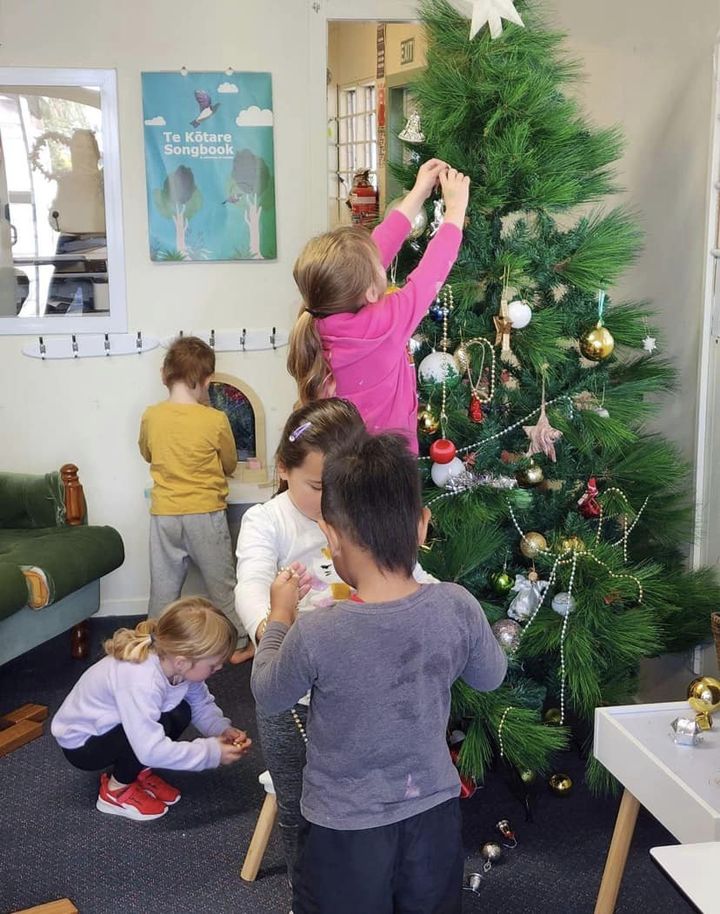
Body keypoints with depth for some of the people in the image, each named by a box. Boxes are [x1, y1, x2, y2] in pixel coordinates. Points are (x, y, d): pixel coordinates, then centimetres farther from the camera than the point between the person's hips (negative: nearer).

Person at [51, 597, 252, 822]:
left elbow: (201, 704, 0)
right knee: (161, 725, -29)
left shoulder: (172, 662, -16)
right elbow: (152, 750, -41)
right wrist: (212, 752, -33)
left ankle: (138, 771, 8)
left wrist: (222, 729, -19)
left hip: (112, 726, 8)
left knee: (181, 713, -10)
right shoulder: (141, 682, -40)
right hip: (80, 744, -8)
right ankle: (117, 790, -5)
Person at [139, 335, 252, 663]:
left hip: (163, 515, 3)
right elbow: (230, 464, 2)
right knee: (222, 584, 12)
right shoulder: (215, 420, -13)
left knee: (163, 586, 13)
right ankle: (237, 645, 23)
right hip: (205, 514, -2)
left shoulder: (151, 416, -4)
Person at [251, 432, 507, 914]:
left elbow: (268, 697, -7)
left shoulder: (314, 634, -29)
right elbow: (491, 676, 0)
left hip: (345, 826, -2)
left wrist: (281, 615, 4)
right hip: (434, 812, 3)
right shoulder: (458, 607, -21)